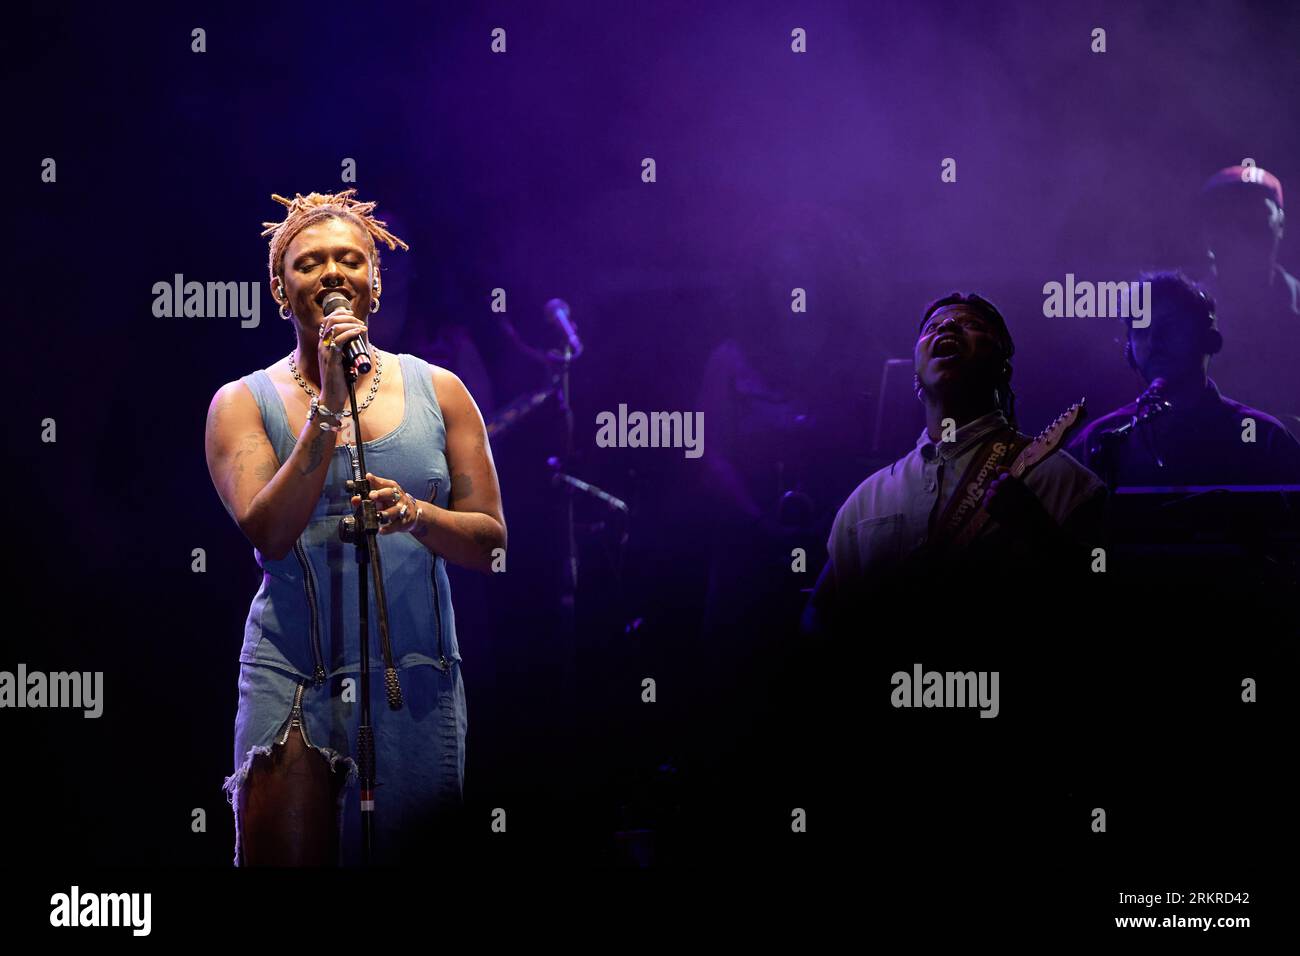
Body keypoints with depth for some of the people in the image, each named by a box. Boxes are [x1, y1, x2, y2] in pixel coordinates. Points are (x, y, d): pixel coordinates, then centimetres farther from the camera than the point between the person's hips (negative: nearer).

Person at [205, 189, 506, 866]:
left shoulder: (437, 392, 8)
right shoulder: (244, 402, 4)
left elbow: (490, 541, 6)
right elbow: (266, 532, -11)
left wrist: (414, 513, -14)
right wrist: (328, 406, -15)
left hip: (419, 674, 2)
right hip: (294, 680, -2)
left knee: (419, 857, 6)